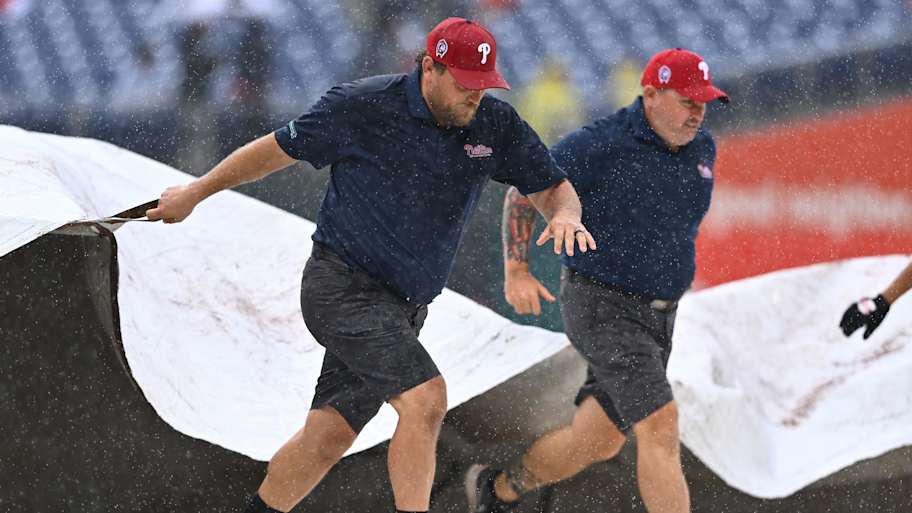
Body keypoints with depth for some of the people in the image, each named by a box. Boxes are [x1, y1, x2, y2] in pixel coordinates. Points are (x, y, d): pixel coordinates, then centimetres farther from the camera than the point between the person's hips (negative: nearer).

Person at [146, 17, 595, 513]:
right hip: (343, 284, -6)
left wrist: (565, 215, -21)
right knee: (426, 397, -24)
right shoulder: (360, 107, -13)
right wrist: (195, 192, 12)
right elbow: (277, 150, 0)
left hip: (402, 305, 6)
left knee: (329, 436, 10)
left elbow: (552, 188, 5)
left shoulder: (495, 124, -1)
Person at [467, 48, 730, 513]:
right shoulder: (601, 144, -18)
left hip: (653, 315, 8)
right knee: (660, 423, -21)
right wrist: (516, 272, -11)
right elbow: (523, 188, -6)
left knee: (597, 443, 15)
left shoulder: (701, 148, 3)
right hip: (601, 311, -7)